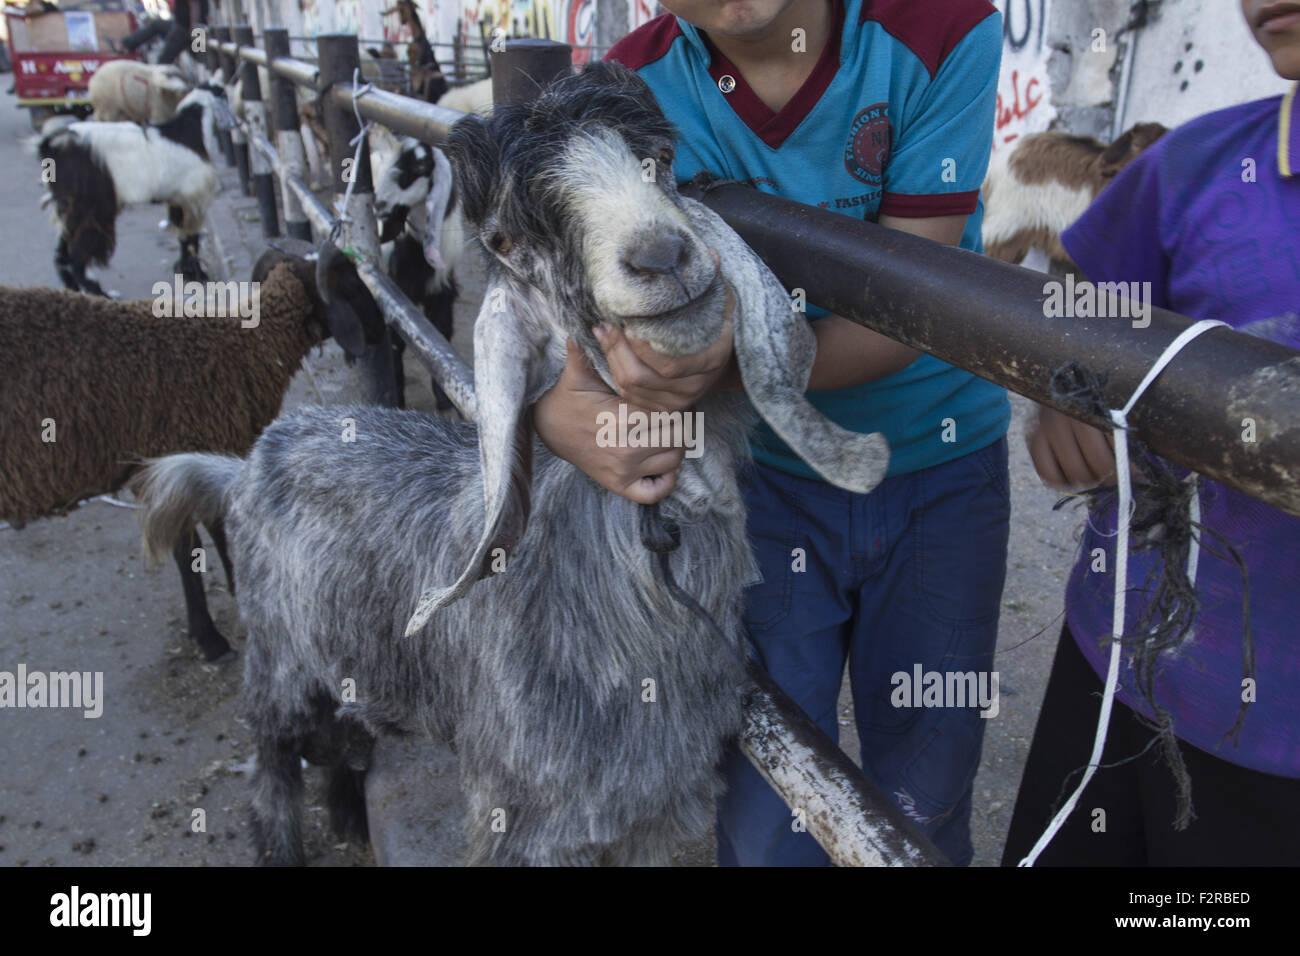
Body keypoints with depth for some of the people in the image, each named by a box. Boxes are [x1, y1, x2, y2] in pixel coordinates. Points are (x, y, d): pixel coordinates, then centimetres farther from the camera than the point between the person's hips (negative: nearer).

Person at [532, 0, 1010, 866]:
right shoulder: (636, 85, -11)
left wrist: (734, 365, -39)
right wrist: (556, 408, -40)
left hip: (940, 468, 0)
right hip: (768, 475, 1)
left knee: (926, 800, 15)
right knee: (766, 822, 7)